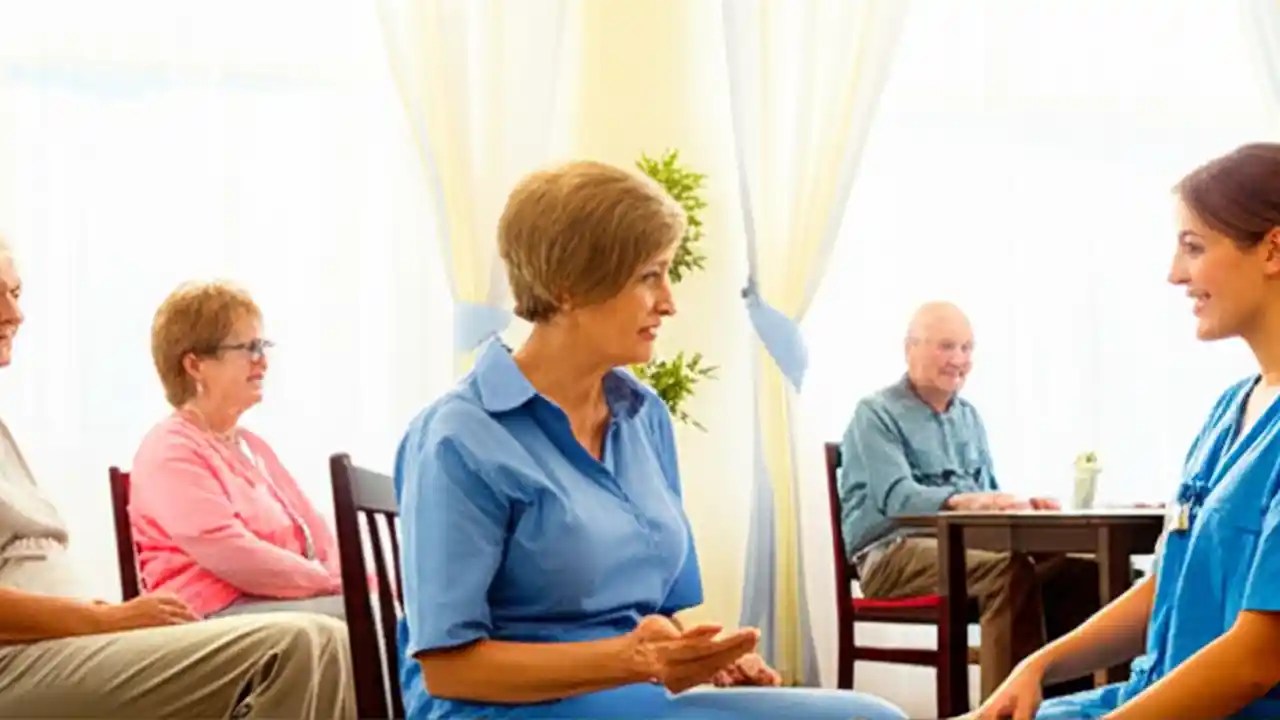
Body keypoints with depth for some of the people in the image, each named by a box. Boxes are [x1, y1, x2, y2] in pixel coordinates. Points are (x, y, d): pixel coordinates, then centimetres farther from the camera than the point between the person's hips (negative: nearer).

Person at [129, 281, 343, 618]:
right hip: (218, 616, -8)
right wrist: (333, 581, -13)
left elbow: (318, 538, 19)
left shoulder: (252, 446, 26)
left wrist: (342, 578, -3)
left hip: (284, 603, 9)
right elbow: (232, 556, -16)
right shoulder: (170, 451, -3)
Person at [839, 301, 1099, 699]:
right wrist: (965, 501, -37)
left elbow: (990, 496, 19)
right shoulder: (877, 415, -3)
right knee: (1009, 568, -36)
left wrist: (1022, 505, -6)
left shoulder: (969, 416, 22)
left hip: (967, 544, 7)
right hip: (893, 554, -7)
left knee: (1079, 571, -17)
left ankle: (1066, 693, -18)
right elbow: (896, 497, -19)